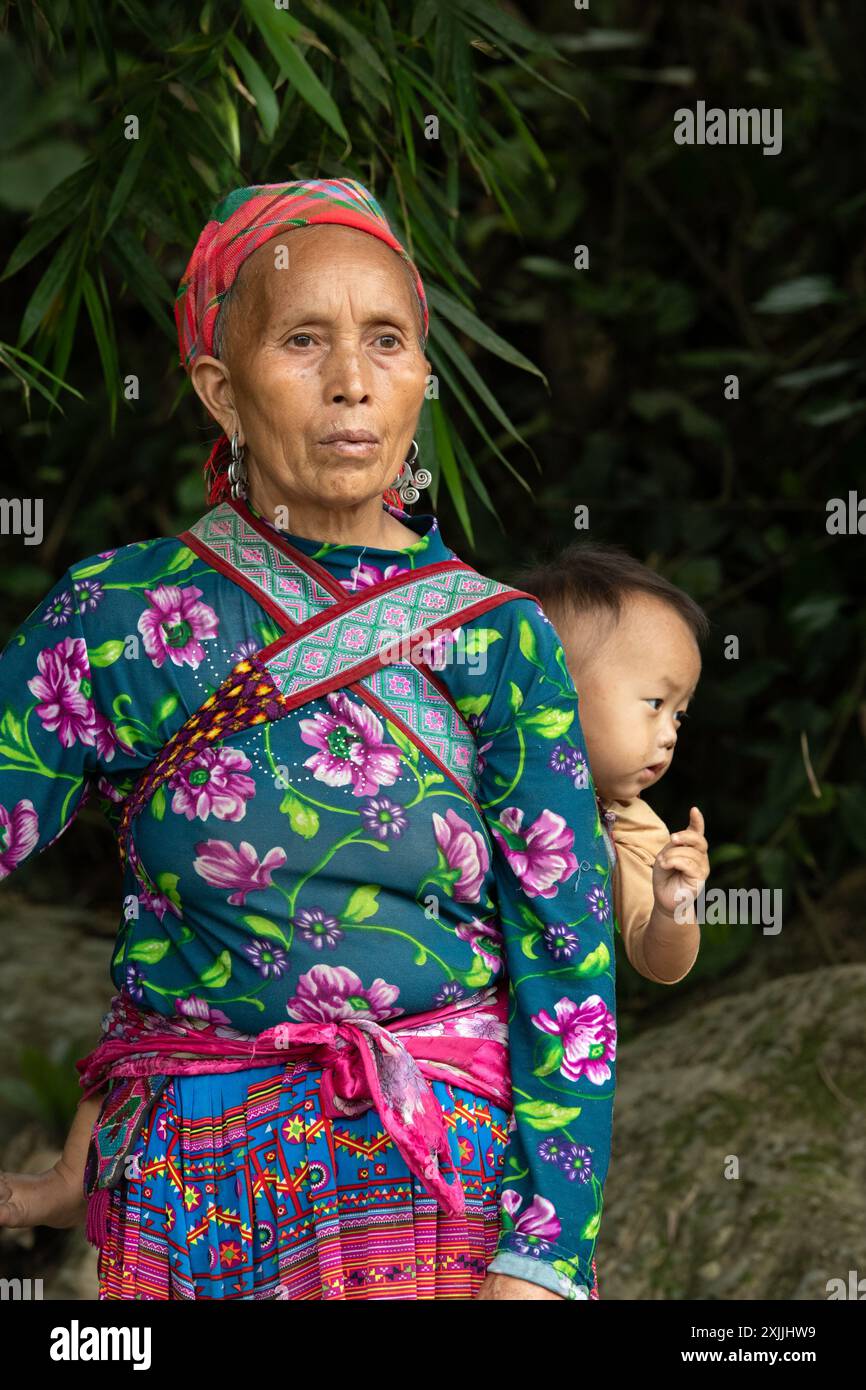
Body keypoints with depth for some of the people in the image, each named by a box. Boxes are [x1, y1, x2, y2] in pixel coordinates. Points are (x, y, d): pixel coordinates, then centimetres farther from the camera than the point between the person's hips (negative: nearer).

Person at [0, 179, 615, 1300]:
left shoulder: (499, 636, -2)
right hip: (183, 1192, 0)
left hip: (453, 1174, 1)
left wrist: (544, 1253, -13)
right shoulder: (113, 618, -4)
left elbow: (568, 951, -5)